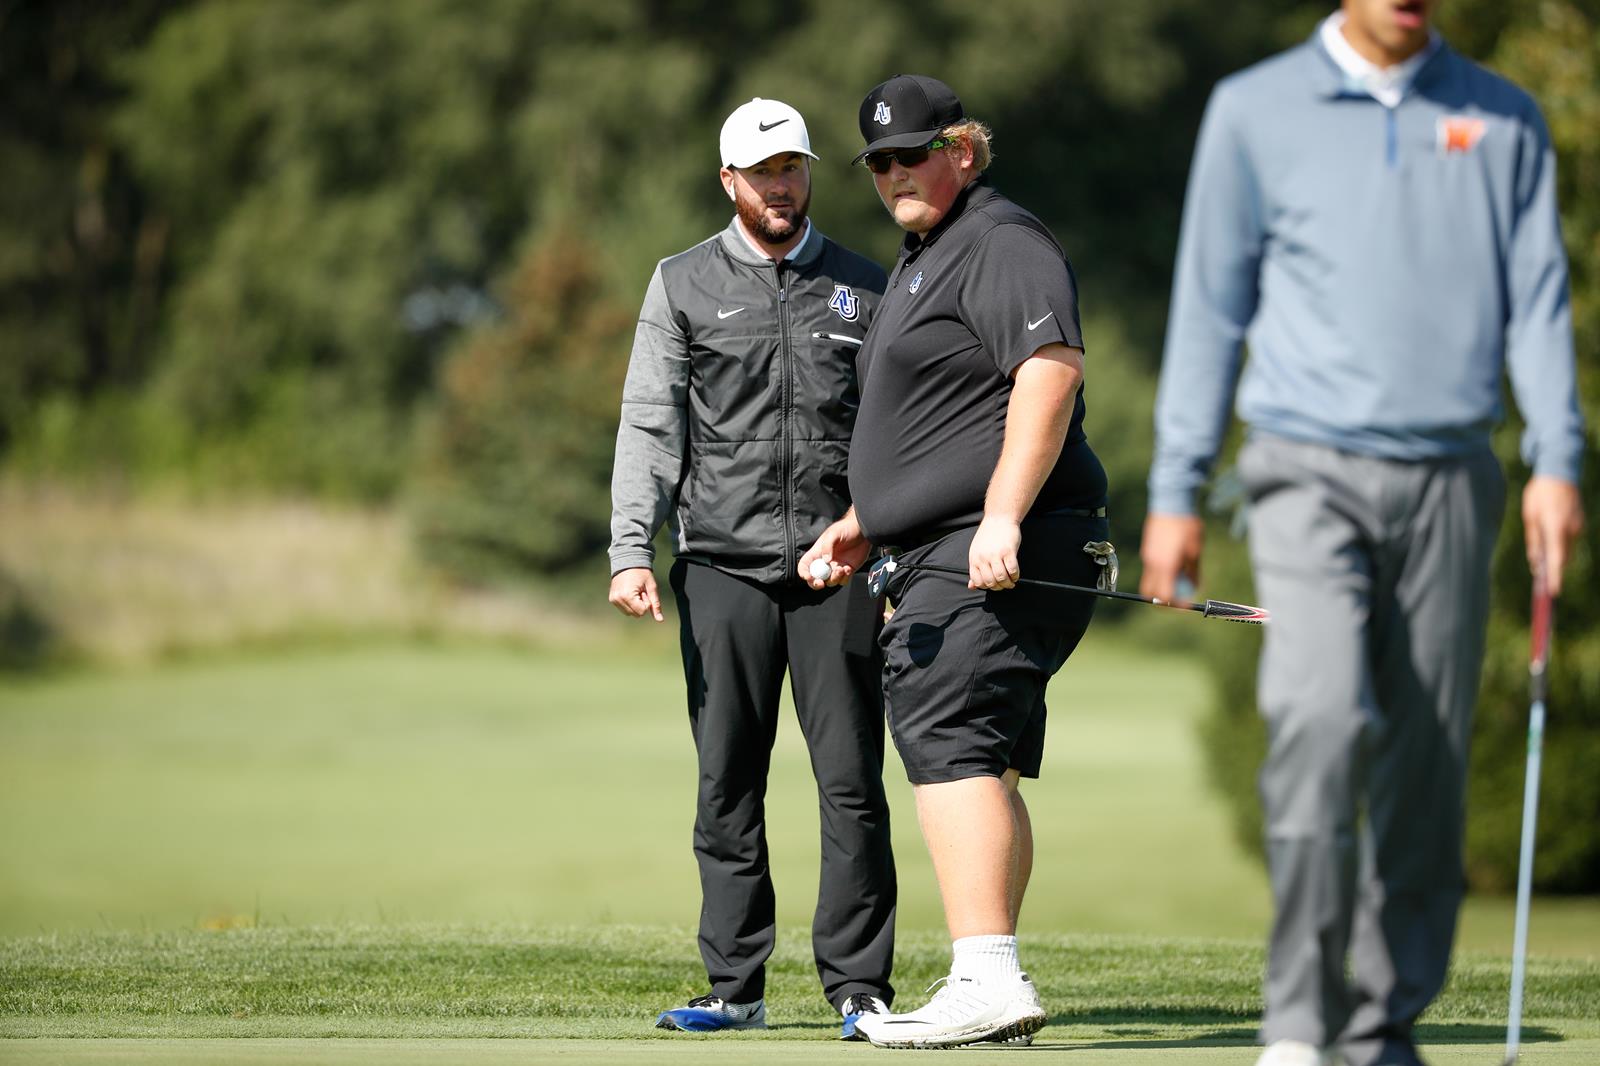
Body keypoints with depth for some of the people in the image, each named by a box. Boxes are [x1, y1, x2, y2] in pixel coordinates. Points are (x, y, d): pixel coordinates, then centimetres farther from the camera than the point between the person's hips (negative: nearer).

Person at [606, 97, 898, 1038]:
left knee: (852, 783, -4)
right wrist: (632, 552, -7)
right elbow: (649, 428, 4)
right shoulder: (684, 287, 9)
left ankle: (860, 986, 0)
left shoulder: (864, 288, 11)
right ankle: (736, 987, 8)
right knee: (728, 786, 2)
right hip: (725, 565, 0)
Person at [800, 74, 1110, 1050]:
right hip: (945, 558, 11)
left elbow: (1052, 368, -23)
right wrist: (863, 525, 27)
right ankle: (995, 991, 12)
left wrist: (1002, 517, -30)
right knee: (983, 767, 10)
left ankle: (988, 979, -27)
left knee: (946, 741, -19)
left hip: (1004, 549, -11)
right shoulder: (922, 260, 25)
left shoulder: (1001, 244, -8)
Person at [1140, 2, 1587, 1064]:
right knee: (1321, 717, -20)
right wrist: (1176, 490, 6)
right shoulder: (1256, 110, 6)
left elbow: (1538, 299, 8)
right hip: (1311, 470, -2)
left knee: (1427, 761, 3)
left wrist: (1558, 460, -5)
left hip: (1448, 482, 2)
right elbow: (1211, 305, 8)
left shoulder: (1506, 120, 11)